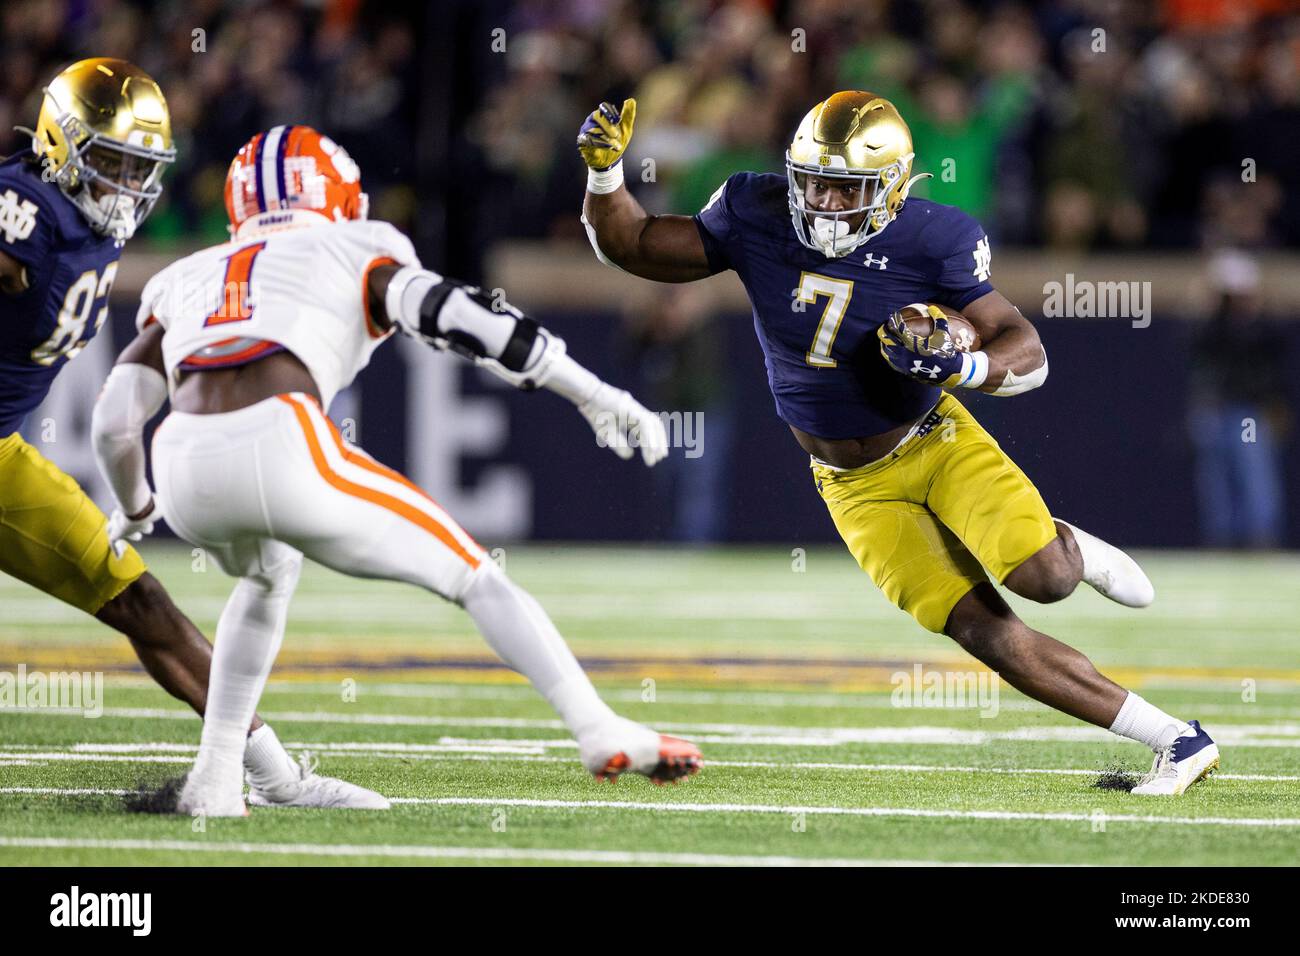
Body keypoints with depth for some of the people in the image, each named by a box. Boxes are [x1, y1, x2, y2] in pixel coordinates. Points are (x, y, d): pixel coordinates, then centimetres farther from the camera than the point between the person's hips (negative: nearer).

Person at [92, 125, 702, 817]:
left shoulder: (186, 281, 32)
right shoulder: (355, 257, 22)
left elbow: (114, 417, 24)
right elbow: (456, 316, 5)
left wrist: (132, 509, 44)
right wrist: (595, 396, 5)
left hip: (185, 472, 4)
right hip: (282, 449, -4)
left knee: (268, 576, 37)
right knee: (471, 576, 13)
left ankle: (213, 783, 28)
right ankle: (602, 734, 1)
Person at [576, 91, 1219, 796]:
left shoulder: (929, 240, -20)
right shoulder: (757, 219, -12)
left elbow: (1028, 355, -19)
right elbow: (629, 246, -3)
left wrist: (959, 365, -39)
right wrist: (604, 170, -21)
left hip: (939, 441, -2)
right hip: (858, 486, 2)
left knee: (1041, 580, -27)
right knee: (983, 631, -11)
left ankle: (1072, 551, 14)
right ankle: (1177, 741, -3)